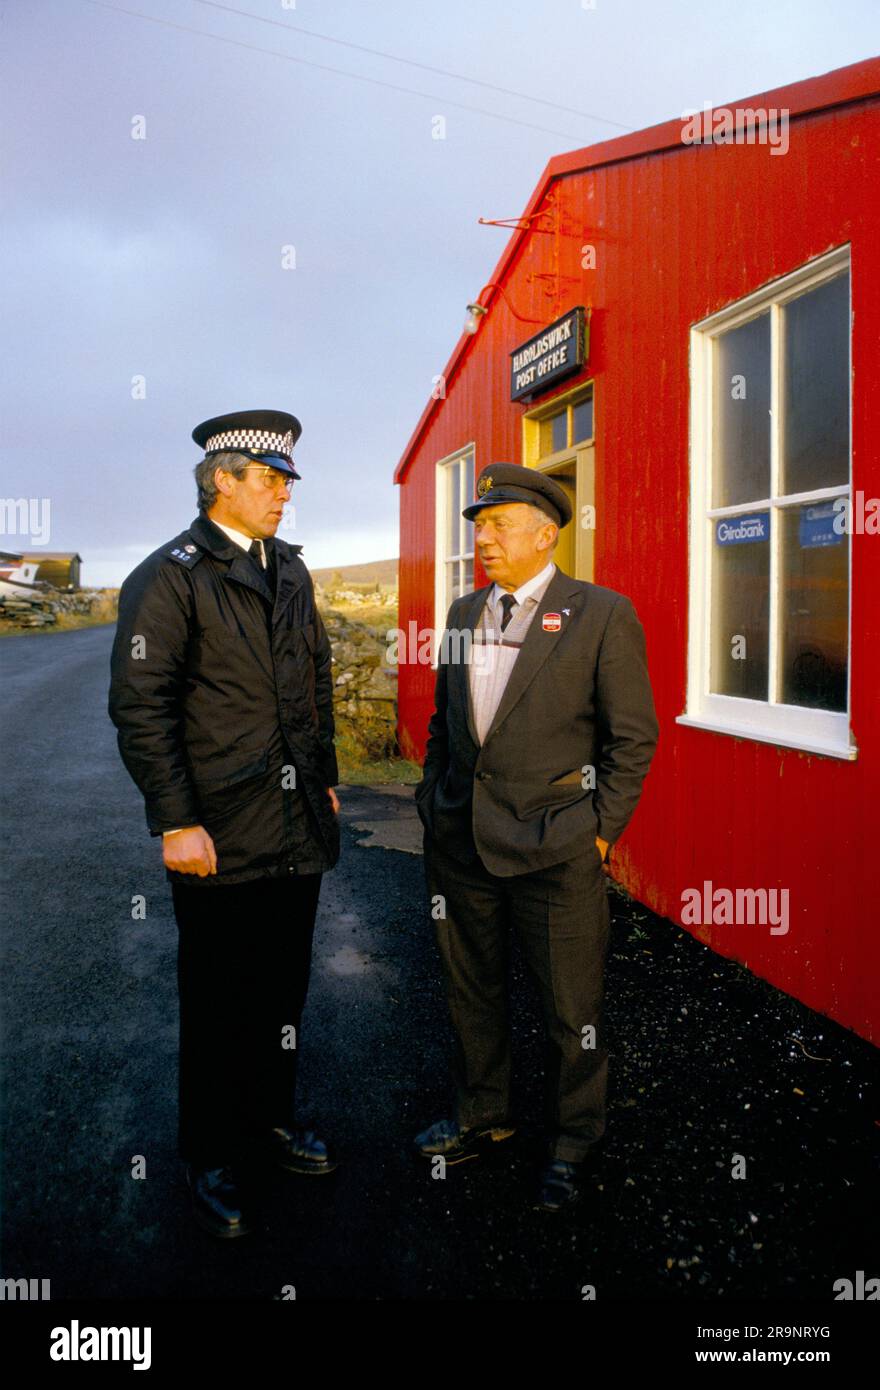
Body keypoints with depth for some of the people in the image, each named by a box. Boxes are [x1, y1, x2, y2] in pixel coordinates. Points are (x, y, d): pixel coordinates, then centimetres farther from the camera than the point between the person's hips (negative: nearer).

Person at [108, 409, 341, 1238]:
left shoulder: (289, 569, 12)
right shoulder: (169, 576, -10)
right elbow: (140, 707, -15)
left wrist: (325, 778, 15)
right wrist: (176, 823, -18)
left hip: (298, 829, 6)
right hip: (221, 840, -6)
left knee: (283, 988, 18)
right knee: (218, 1001, 9)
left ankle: (269, 1117, 40)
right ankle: (211, 1158, 29)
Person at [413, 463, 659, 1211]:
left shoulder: (602, 615, -7)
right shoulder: (464, 614, 10)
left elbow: (633, 736, -6)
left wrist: (599, 830, -8)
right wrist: (433, 804, 12)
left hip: (556, 849, -5)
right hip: (460, 843, 6)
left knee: (572, 1008, 9)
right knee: (472, 993, 18)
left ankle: (572, 1147, 32)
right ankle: (484, 1117, 41)